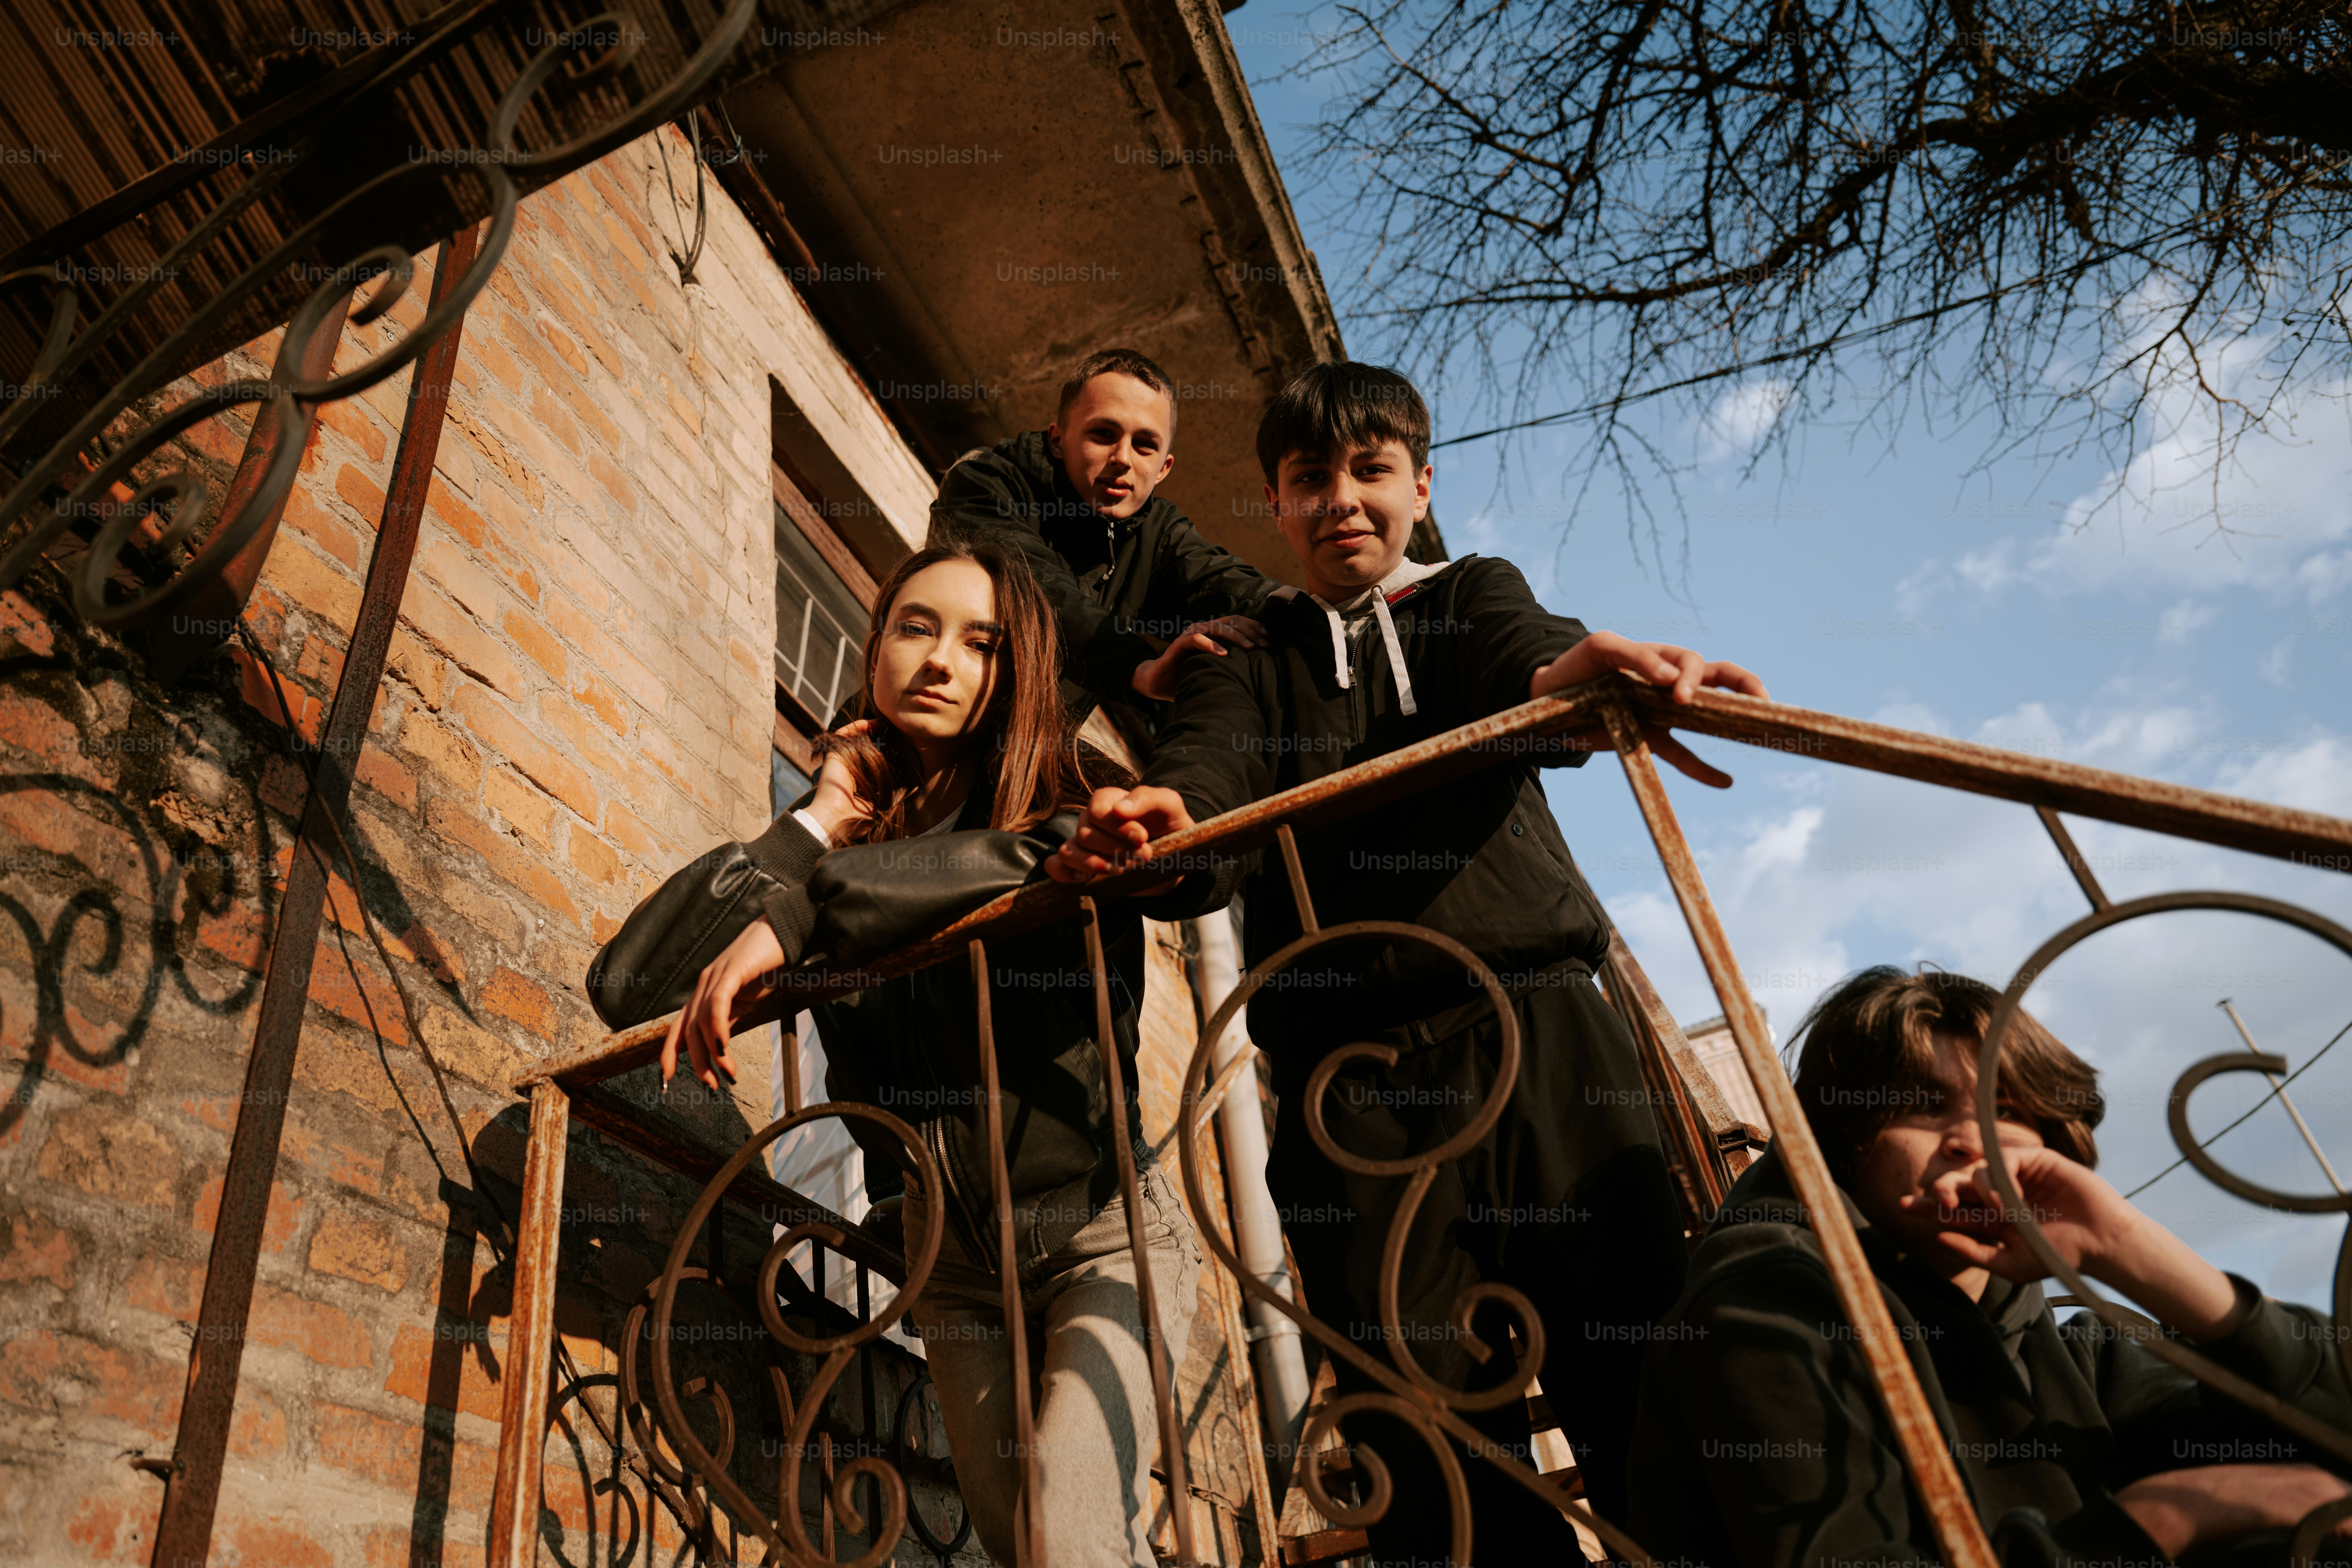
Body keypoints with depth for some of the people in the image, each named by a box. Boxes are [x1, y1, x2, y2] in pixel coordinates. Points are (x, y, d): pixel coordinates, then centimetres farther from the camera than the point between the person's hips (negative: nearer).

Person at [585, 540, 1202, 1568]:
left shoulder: (1073, 800, -6)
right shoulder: (844, 840, 1)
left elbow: (1031, 857, -32)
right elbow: (629, 989, -9)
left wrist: (793, 914, -35)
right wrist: (810, 827, -9)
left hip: (1098, 1231, -3)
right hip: (953, 1261, 4)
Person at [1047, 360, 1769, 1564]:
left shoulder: (1473, 596, 19)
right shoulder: (1243, 660, 19)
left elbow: (1521, 655, -7)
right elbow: (1208, 777, -3)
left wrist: (1580, 672, -33)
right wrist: (1156, 823, -28)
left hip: (1534, 1027, 0)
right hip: (1351, 1079, 1)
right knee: (1433, 1454, -2)